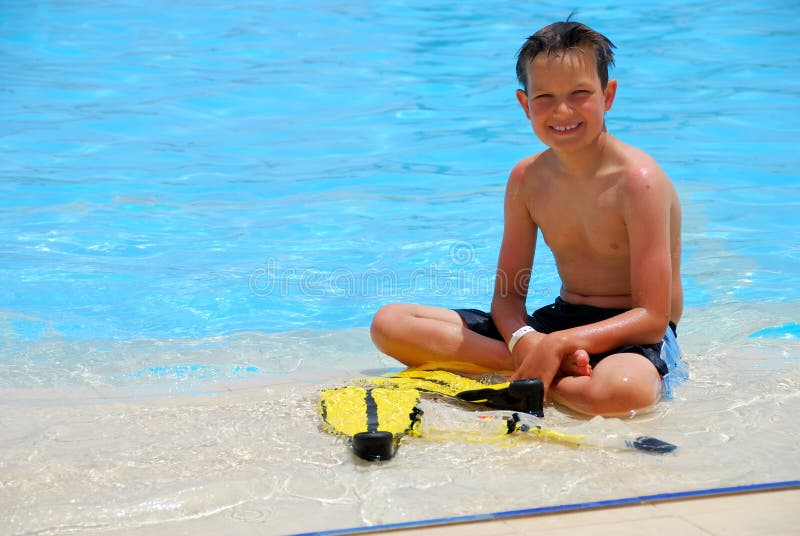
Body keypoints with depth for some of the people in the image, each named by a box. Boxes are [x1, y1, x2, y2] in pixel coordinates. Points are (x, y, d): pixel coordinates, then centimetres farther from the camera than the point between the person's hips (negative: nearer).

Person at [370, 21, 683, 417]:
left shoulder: (638, 180, -15)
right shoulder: (527, 178, 3)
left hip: (631, 335, -7)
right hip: (559, 321, 7)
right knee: (389, 324, -6)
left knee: (624, 388, -47)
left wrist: (558, 344, -30)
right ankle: (560, 368, -16)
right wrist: (527, 344, -20)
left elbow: (653, 316, -17)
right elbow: (507, 295, 4)